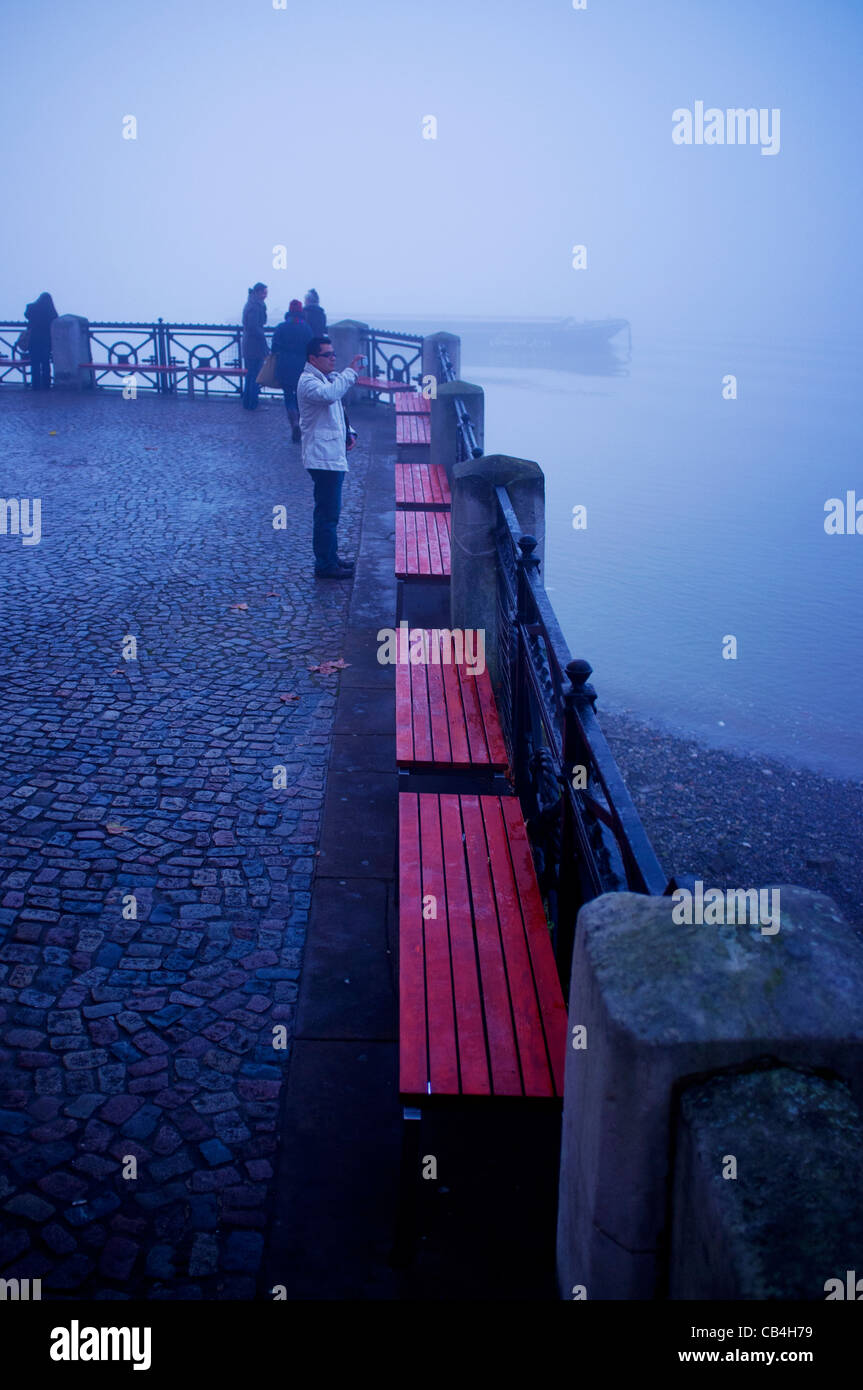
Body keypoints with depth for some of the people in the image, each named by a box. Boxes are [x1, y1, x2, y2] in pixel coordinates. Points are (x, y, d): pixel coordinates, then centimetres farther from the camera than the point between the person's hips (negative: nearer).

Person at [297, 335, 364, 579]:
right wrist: (350, 372, -32)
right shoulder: (308, 381, -13)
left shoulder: (328, 379, 19)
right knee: (327, 512, -7)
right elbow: (329, 394, -36)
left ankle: (330, 557, 28)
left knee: (330, 511, 17)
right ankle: (325, 565, -2)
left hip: (334, 456, 10)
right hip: (323, 458, -10)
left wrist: (348, 434, 12)